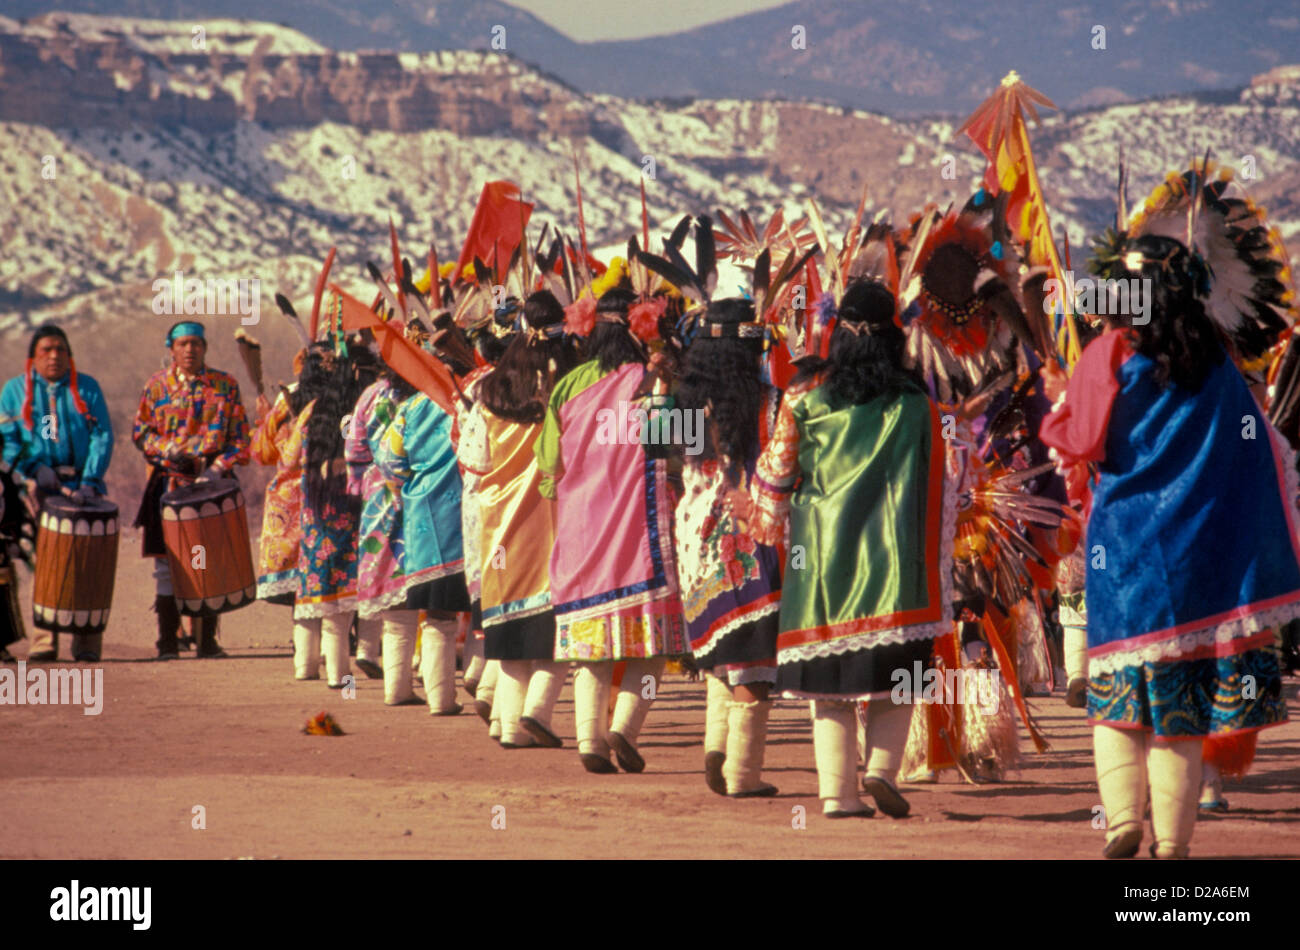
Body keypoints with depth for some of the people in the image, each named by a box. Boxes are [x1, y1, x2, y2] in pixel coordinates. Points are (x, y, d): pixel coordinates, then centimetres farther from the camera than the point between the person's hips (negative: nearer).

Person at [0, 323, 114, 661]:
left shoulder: (87, 388, 12)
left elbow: (102, 436, 3)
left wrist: (90, 481, -11)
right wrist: (35, 469, -10)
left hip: (82, 485, 0)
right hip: (38, 487, 0)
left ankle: (87, 642, -6)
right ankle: (44, 640, -11)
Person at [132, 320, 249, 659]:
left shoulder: (226, 386, 6)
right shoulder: (157, 385, 7)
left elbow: (239, 435, 5)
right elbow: (140, 430, 9)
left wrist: (219, 467, -10)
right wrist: (167, 450, -9)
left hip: (212, 482, 0)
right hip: (169, 483, 0)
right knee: (167, 562, -1)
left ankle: (207, 640, 7)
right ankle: (167, 641, 4)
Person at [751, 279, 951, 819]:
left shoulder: (806, 394, 1)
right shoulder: (913, 403, 0)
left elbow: (777, 468, 9)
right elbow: (934, 490, 3)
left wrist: (766, 528, 26)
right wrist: (935, 566, 12)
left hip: (821, 548, 1)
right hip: (890, 551, -1)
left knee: (828, 675, 6)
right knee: (894, 668, 8)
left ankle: (837, 790, 1)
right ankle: (882, 766, -10)